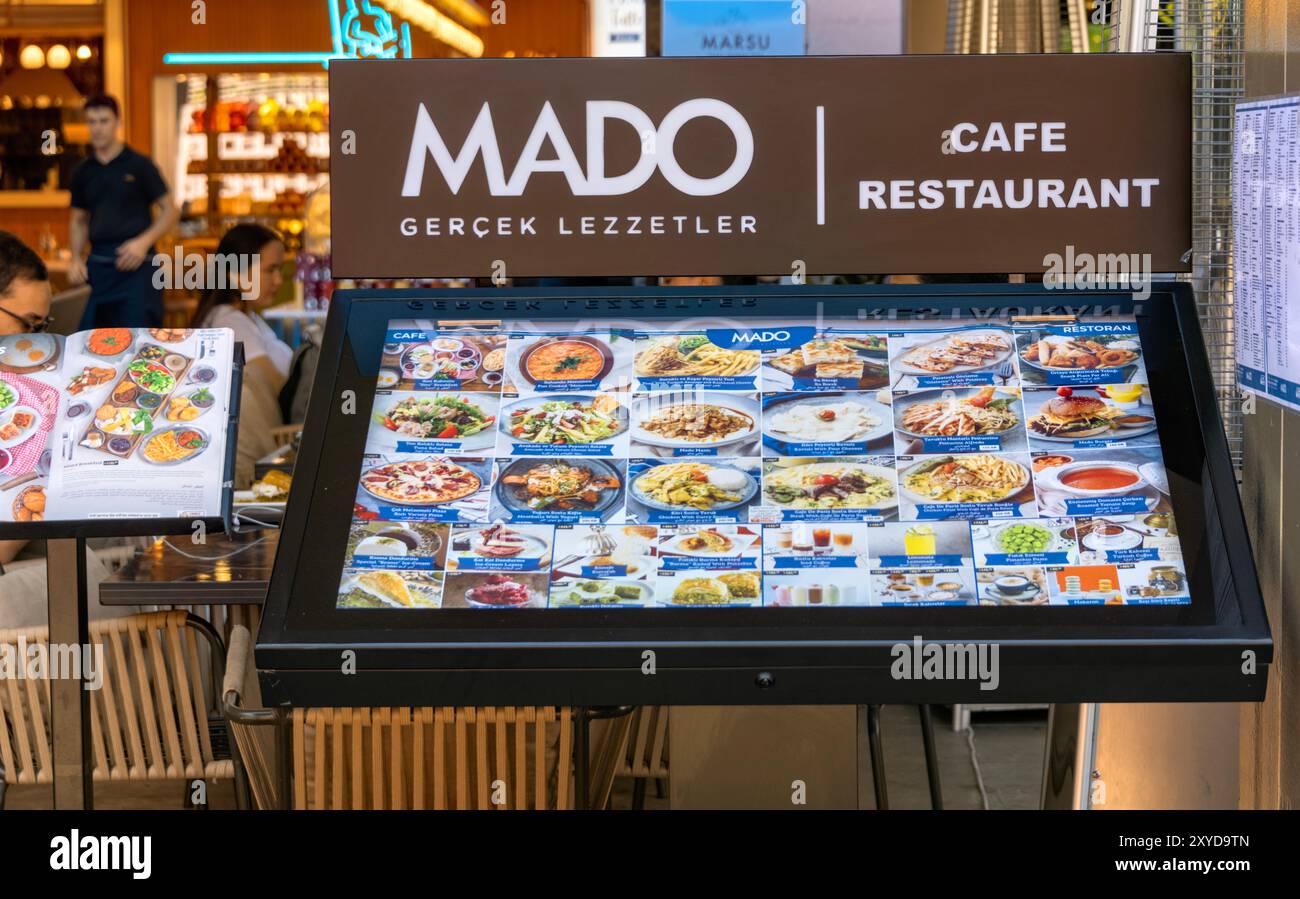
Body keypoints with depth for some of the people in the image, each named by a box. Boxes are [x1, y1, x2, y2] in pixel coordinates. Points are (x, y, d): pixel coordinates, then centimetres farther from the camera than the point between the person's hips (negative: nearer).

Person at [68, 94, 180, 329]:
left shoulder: (139, 165, 0)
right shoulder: (83, 173, 12)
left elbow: (170, 211, 1)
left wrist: (144, 242, -14)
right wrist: (77, 259, 5)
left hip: (136, 265, -4)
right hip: (98, 265, 4)